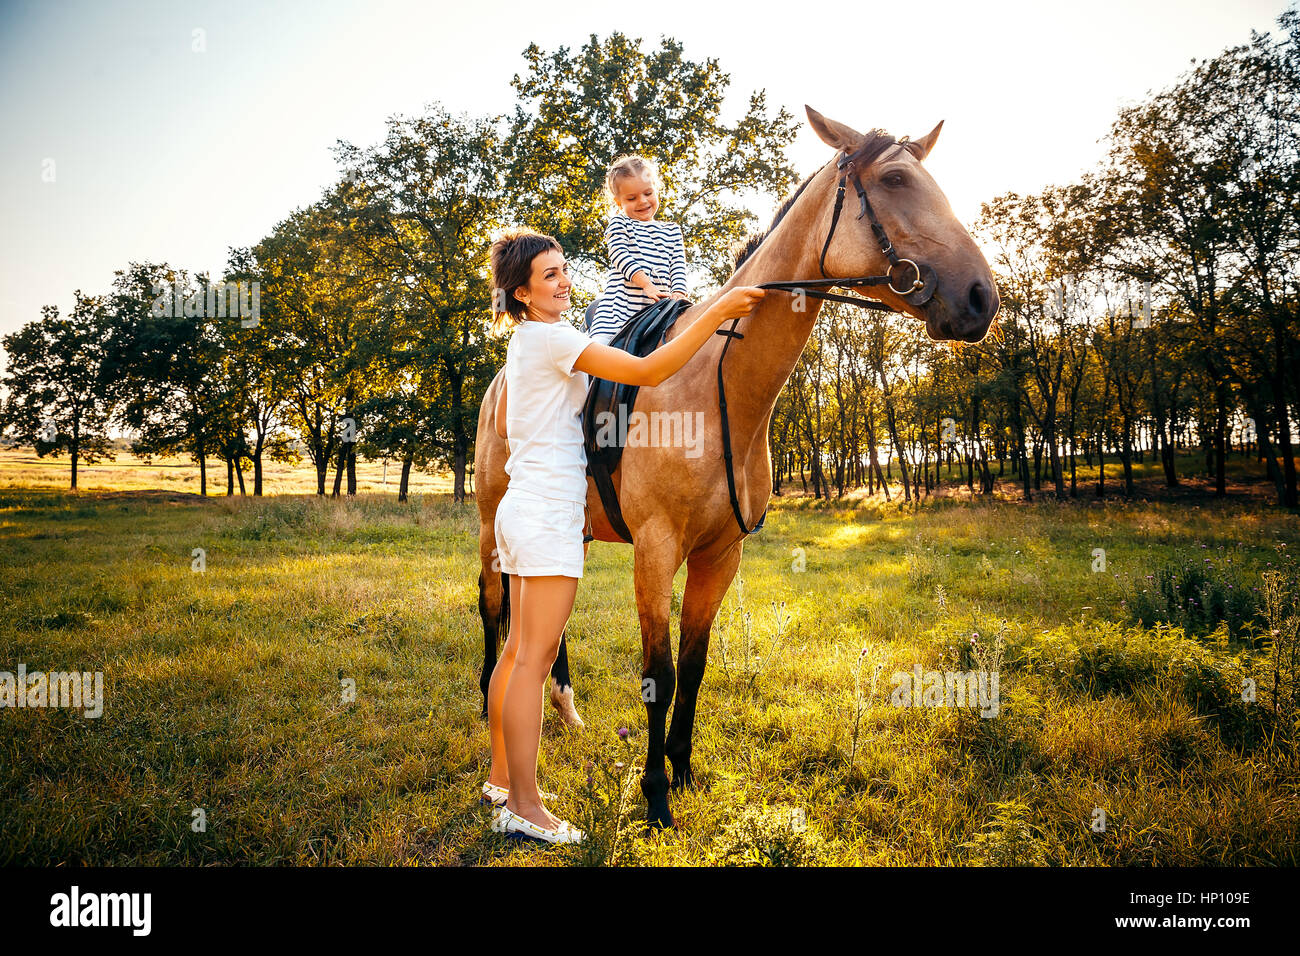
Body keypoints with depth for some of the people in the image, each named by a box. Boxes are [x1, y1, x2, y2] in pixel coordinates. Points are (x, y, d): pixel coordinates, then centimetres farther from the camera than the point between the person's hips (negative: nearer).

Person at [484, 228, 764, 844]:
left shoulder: (523, 342, 17)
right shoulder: (549, 337, -13)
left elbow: (503, 426, 28)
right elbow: (649, 372, -21)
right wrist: (717, 313, -19)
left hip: (523, 509, 10)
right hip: (548, 512, -10)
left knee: (517, 652, 15)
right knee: (535, 658, -6)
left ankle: (500, 778, 26)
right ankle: (523, 809, 1)